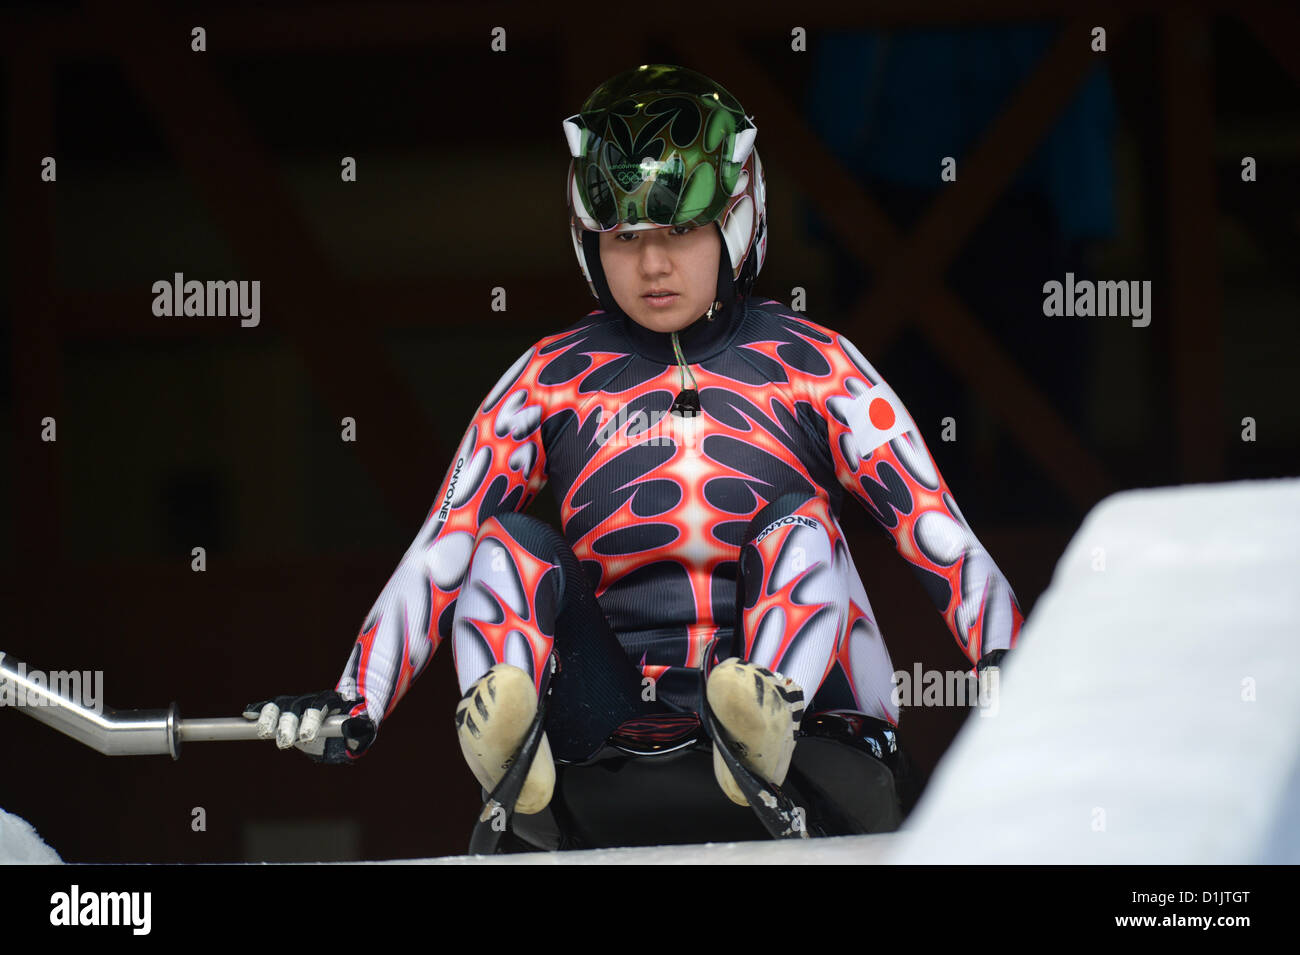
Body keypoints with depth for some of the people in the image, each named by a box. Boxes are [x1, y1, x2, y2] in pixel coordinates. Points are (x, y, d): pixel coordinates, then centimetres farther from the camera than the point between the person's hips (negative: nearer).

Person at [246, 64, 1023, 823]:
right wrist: (355, 707, -5)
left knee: (798, 525, -22)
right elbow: (440, 552, 7)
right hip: (616, 711, 2)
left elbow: (939, 533, -2)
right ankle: (505, 740, -40)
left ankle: (771, 720, -48)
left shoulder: (812, 365, 5)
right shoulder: (551, 382, 10)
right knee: (509, 539, -14)